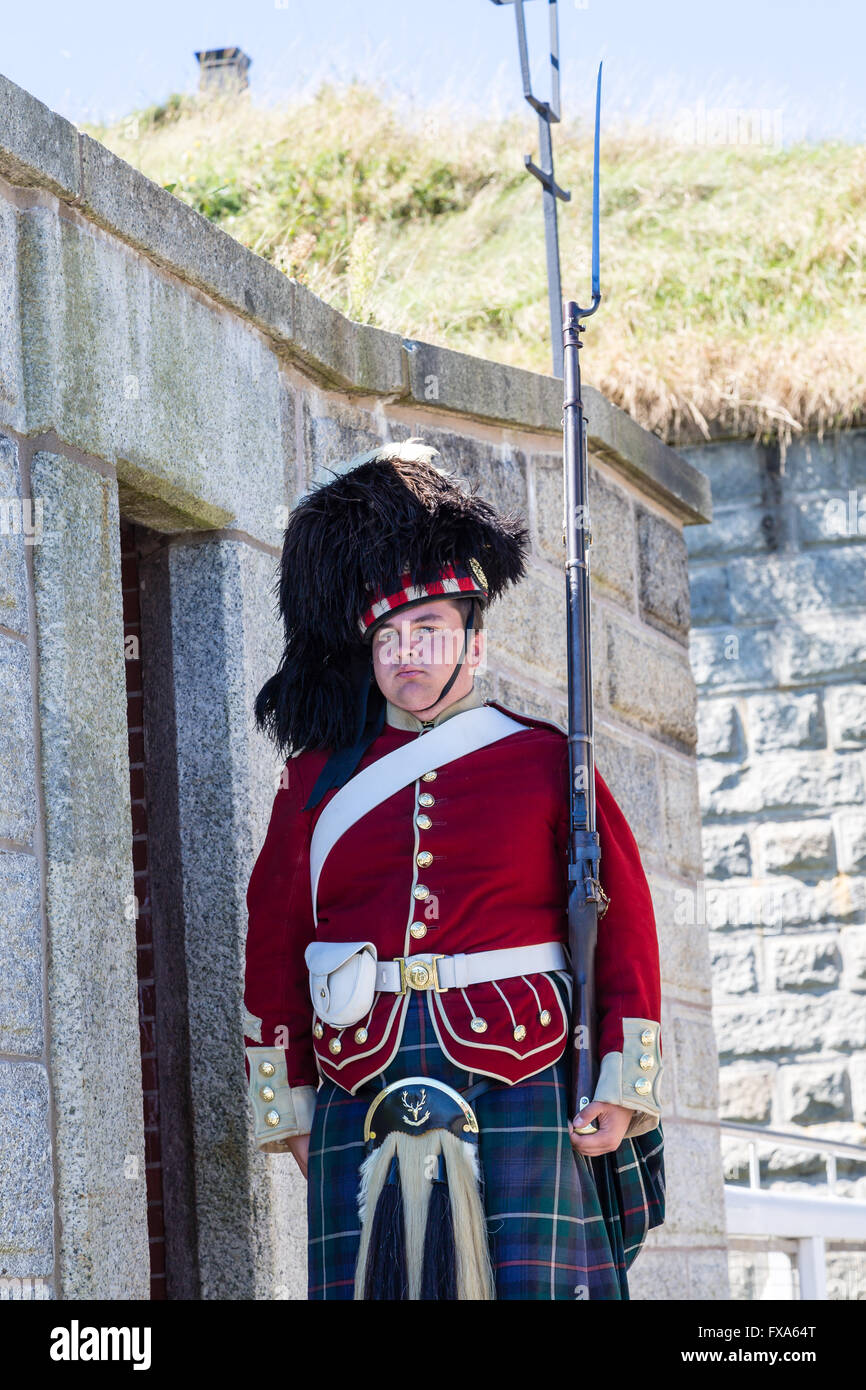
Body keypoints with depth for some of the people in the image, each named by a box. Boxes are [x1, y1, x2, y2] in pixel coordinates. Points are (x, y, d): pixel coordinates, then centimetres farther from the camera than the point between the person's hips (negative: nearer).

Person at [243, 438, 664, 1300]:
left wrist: (625, 1089, -3)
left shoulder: (543, 765, 8)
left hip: (524, 1097, -2)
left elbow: (625, 926, 5)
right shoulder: (317, 783, 13)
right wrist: (287, 1109, 10)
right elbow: (273, 947, 15)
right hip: (364, 1118, 2)